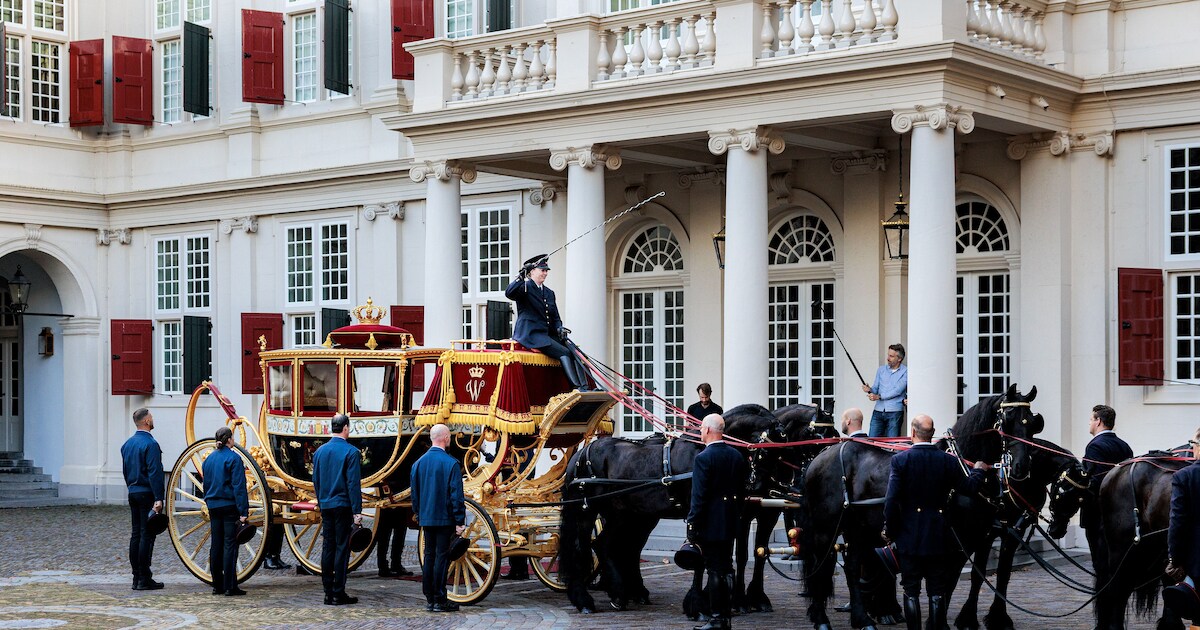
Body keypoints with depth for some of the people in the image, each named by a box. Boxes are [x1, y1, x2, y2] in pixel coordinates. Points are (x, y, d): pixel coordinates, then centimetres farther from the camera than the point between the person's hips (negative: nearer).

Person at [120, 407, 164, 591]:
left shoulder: (127, 444, 13)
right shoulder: (150, 444, -14)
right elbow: (154, 473, -19)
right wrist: (158, 499, -20)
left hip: (133, 493, 9)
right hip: (148, 493, -8)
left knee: (136, 534, 9)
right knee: (147, 535, -7)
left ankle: (137, 578, 11)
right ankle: (144, 579, -7)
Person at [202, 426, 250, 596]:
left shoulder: (209, 458, 10)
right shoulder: (233, 458, -11)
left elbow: (206, 484, 16)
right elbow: (239, 486, -15)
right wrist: (243, 511, -15)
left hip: (213, 506, 6)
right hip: (230, 506, -6)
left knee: (216, 545, 10)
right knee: (230, 544, -5)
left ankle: (217, 585, 14)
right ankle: (230, 587, -6)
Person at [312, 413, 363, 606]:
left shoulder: (320, 451, 8)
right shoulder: (351, 452, -10)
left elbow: (315, 481, 13)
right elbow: (353, 483, -12)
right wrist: (357, 511, -10)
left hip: (326, 505, 6)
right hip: (343, 506, -5)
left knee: (328, 547, 9)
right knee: (342, 547, -3)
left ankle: (328, 592, 11)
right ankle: (338, 594, -3)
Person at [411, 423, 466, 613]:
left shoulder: (419, 463, 6)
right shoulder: (451, 463, -13)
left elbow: (414, 493, 13)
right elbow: (456, 495, -13)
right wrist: (459, 521, -9)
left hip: (426, 518, 6)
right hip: (445, 519, -6)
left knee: (429, 556, 12)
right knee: (442, 558, -3)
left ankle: (429, 599, 15)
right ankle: (439, 600, -2)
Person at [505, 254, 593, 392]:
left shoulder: (549, 293, 21)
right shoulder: (525, 288, -1)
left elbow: (555, 317, 21)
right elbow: (509, 293, -22)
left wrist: (559, 329, 0)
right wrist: (521, 277, -32)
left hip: (548, 334, 7)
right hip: (530, 333, -7)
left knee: (574, 352, -14)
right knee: (564, 353, -24)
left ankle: (584, 387, -23)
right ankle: (577, 388, -30)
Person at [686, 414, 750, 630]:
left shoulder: (703, 458, -16)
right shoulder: (737, 456, 6)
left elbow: (699, 497, -18)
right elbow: (742, 490, 11)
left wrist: (692, 526, -13)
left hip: (710, 523, -7)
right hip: (730, 522, 7)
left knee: (714, 570, -1)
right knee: (726, 568, 15)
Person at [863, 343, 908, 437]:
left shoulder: (905, 371, -2)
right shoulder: (881, 369, 15)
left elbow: (898, 391, -11)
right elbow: (876, 388, 14)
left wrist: (879, 397, -15)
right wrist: (870, 390, -9)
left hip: (894, 413, -4)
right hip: (878, 411, 4)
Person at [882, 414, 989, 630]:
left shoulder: (900, 459, -11)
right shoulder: (949, 460, -5)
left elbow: (891, 501, -15)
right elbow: (969, 487, 6)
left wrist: (890, 531, -2)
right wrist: (979, 470, 27)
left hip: (909, 537, -2)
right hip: (938, 537, 2)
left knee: (911, 591, 7)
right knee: (937, 592, 9)